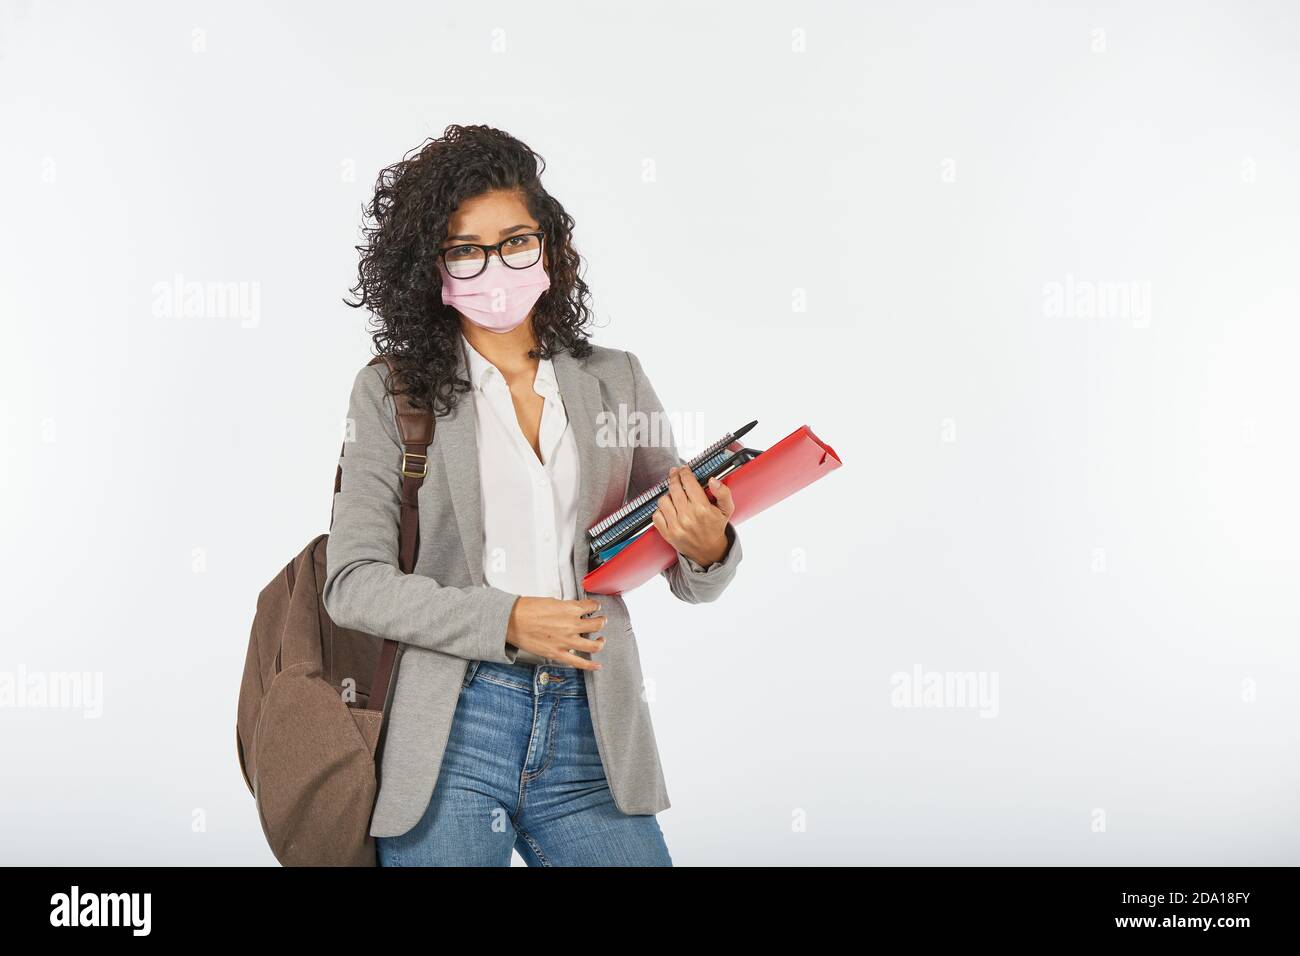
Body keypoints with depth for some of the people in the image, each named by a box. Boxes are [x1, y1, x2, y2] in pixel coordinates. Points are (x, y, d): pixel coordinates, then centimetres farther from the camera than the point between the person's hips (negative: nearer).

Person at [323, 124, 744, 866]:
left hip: (591, 733, 2)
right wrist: (506, 620, -16)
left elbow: (690, 578, 8)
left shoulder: (615, 380, 9)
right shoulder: (393, 394, 3)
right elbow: (355, 581, -4)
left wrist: (708, 550, -15)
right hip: (453, 730, -2)